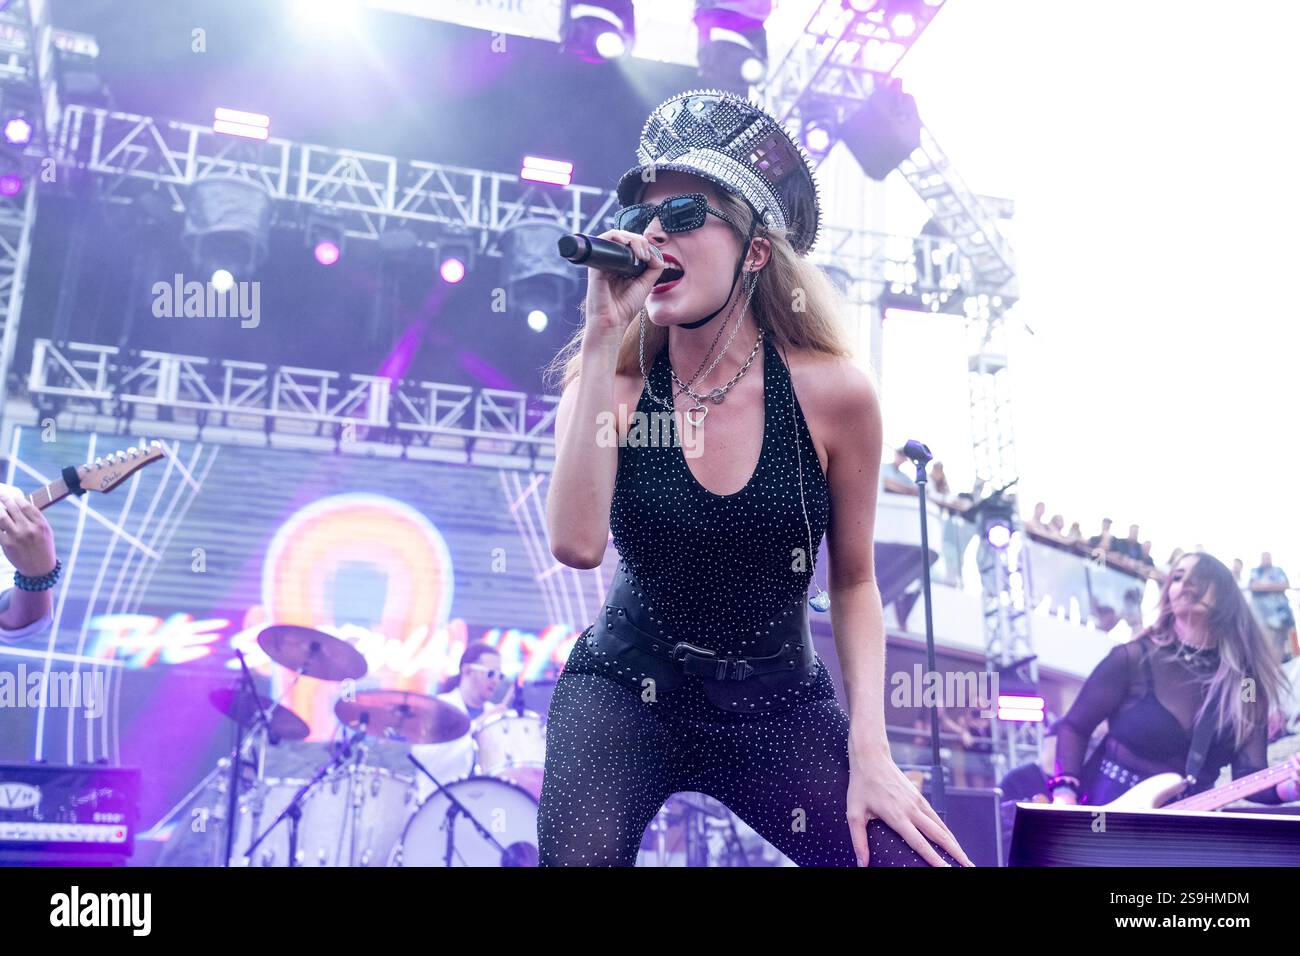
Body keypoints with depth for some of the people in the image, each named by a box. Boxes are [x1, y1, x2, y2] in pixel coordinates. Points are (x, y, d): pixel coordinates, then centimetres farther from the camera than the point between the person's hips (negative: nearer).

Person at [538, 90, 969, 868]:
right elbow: (578, 545, -28)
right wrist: (603, 338, -27)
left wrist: (869, 751, -10)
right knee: (578, 857, -26)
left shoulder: (831, 391, -13)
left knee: (918, 854, -14)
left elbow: (854, 582, -2)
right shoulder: (613, 376, -10)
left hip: (779, 707, 1)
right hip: (626, 694, 0)